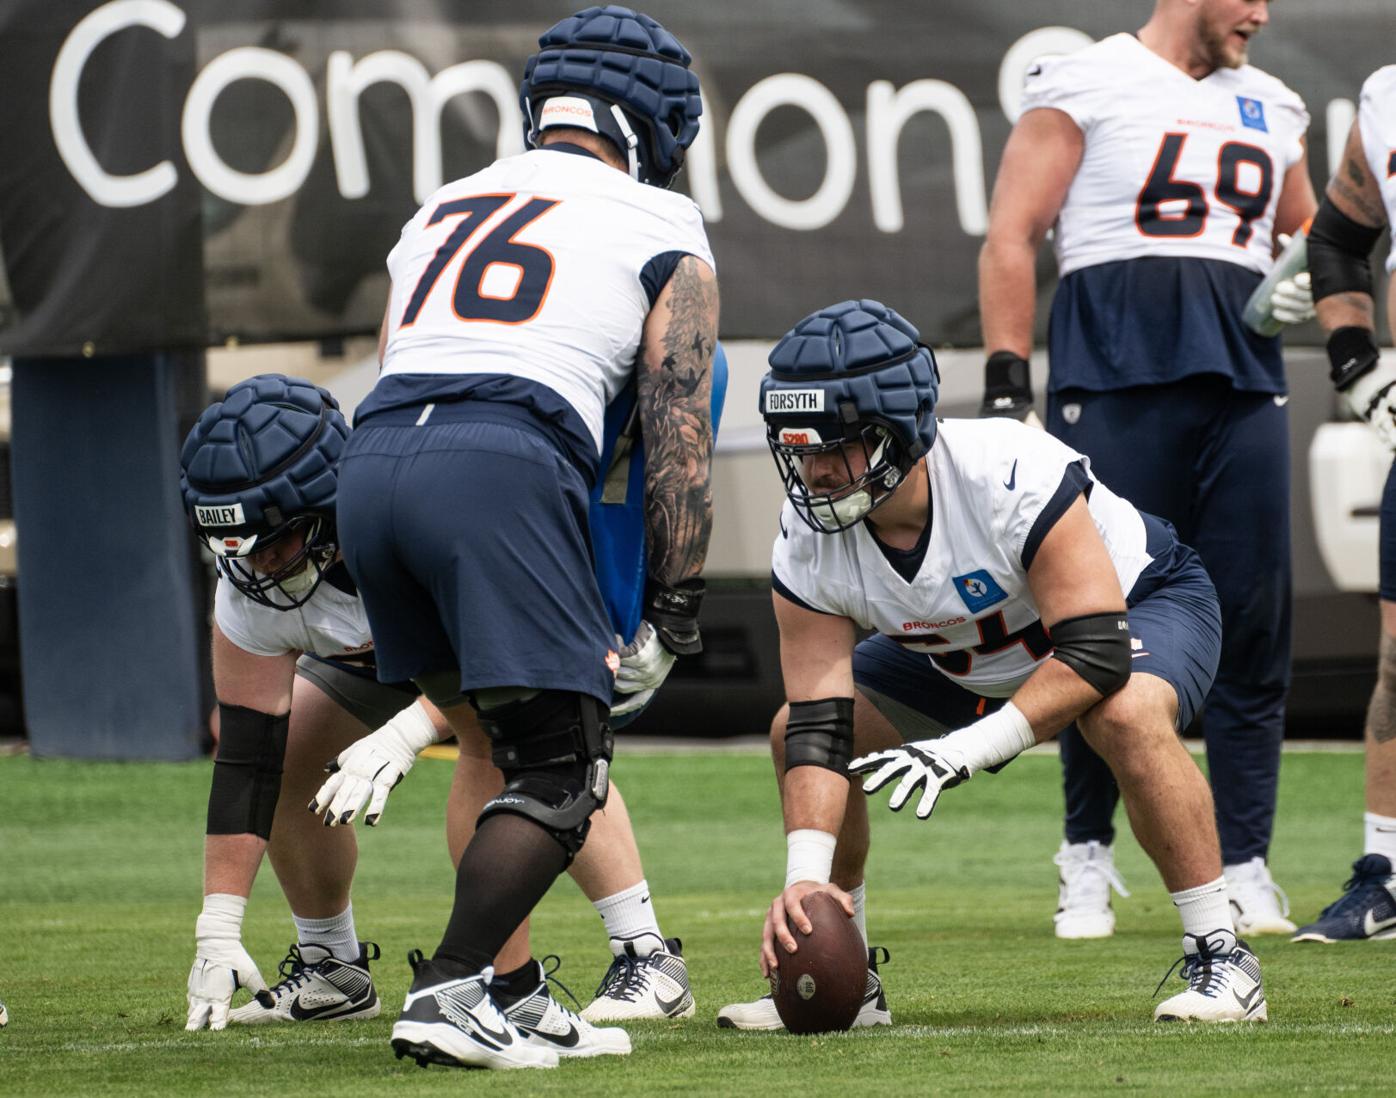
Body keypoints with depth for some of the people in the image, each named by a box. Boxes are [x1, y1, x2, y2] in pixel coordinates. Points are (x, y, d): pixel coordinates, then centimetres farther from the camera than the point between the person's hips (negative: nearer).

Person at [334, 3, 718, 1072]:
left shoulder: (443, 211, 31)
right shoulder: (663, 232, 16)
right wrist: (673, 616, 12)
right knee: (563, 769, -1)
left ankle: (504, 983, 15)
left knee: (509, 740, 20)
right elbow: (678, 440, 9)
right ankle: (449, 993, -13)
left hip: (372, 460, 6)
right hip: (502, 463, -6)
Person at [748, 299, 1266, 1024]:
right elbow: (820, 726, -22)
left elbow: (1098, 652, -39)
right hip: (968, 659, 6)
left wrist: (964, 751, -45)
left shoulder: (1012, 475, -39)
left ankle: (1220, 960, -25)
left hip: (1138, 599, -6)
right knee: (793, 730, -7)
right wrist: (805, 876, -36)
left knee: (1127, 715, -38)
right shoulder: (808, 543, -23)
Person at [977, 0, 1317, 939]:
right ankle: (1087, 853, 10)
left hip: (1243, 383, 5)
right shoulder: (1086, 85, 4)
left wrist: (1304, 290, 10)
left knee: (1252, 628, 0)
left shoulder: (1271, 109, 21)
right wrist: (1007, 386, -8)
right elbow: (1012, 238, 0)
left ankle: (1246, 866, 4)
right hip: (1115, 378, -5)